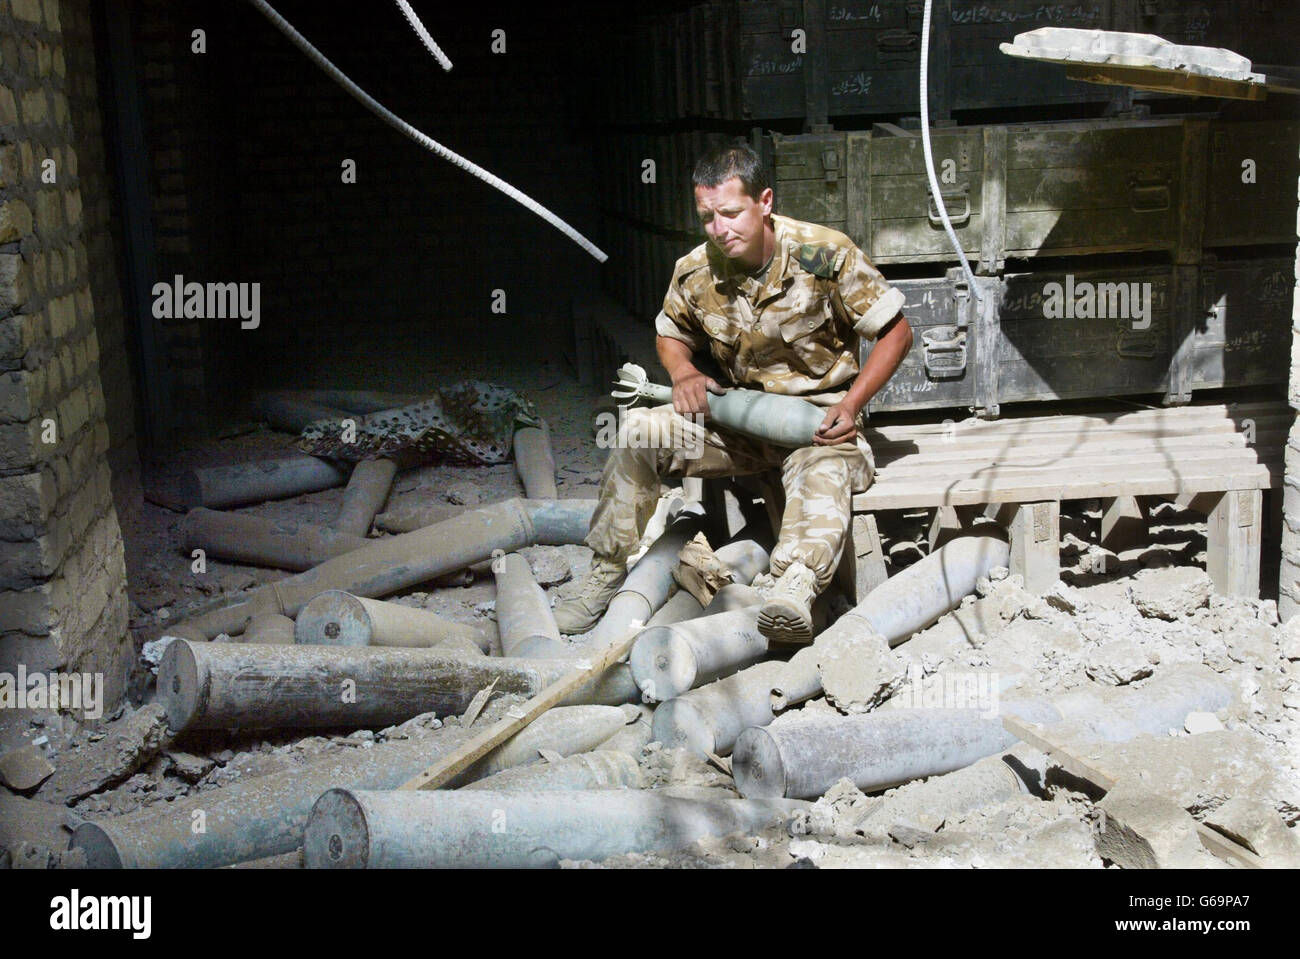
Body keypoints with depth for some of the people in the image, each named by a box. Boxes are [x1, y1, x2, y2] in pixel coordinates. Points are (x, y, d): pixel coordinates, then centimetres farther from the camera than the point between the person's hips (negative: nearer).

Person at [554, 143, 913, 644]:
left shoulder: (825, 254, -15)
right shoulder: (695, 272, -4)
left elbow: (895, 331, -7)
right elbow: (671, 334, 17)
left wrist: (852, 403, -19)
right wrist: (684, 373, -6)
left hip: (818, 415, -3)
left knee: (825, 472, -37)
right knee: (637, 431, -17)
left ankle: (791, 586, -63)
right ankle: (608, 574, -8)